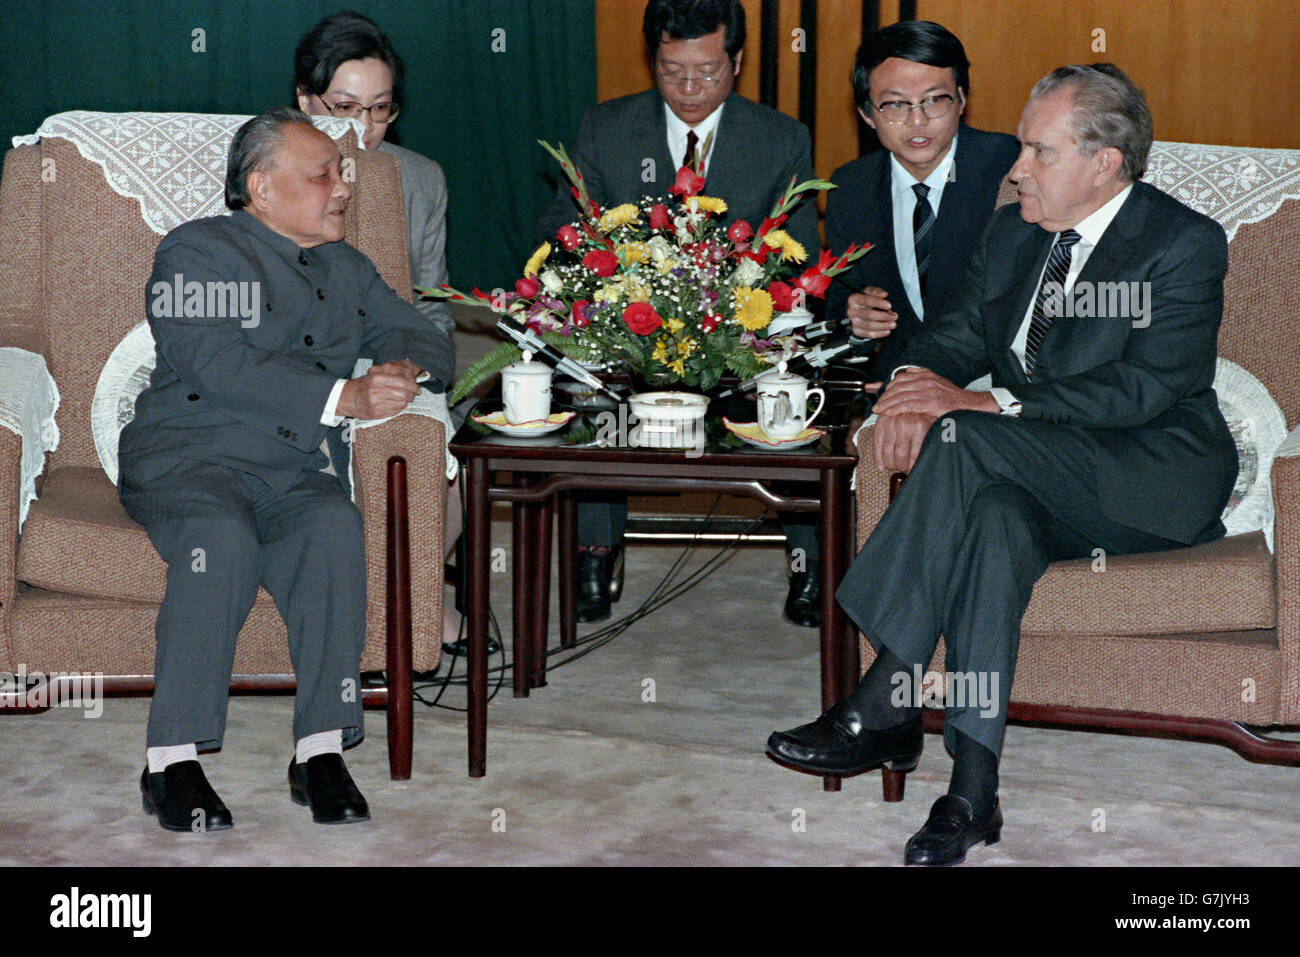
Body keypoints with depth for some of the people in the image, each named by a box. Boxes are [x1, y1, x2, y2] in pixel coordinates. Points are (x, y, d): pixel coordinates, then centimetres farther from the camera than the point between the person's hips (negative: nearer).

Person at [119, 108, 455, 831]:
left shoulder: (347, 269, 26)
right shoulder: (197, 252, 4)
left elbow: (421, 334, 25)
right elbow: (217, 364, -11)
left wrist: (406, 371, -2)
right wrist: (342, 398, -20)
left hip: (296, 473, 4)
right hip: (188, 455, -4)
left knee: (336, 526, -30)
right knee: (224, 537, -36)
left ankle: (321, 750, -30)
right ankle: (174, 760, -30)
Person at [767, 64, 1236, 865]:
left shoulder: (1184, 244, -8)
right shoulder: (1014, 234, 14)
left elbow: (1146, 387, -20)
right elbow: (954, 337, 14)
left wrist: (984, 406, -26)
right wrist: (914, 383, -13)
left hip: (1156, 483, -5)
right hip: (1047, 485, 5)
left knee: (964, 438, -30)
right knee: (994, 515, -34)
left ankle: (886, 704, -31)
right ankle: (973, 788, -39)